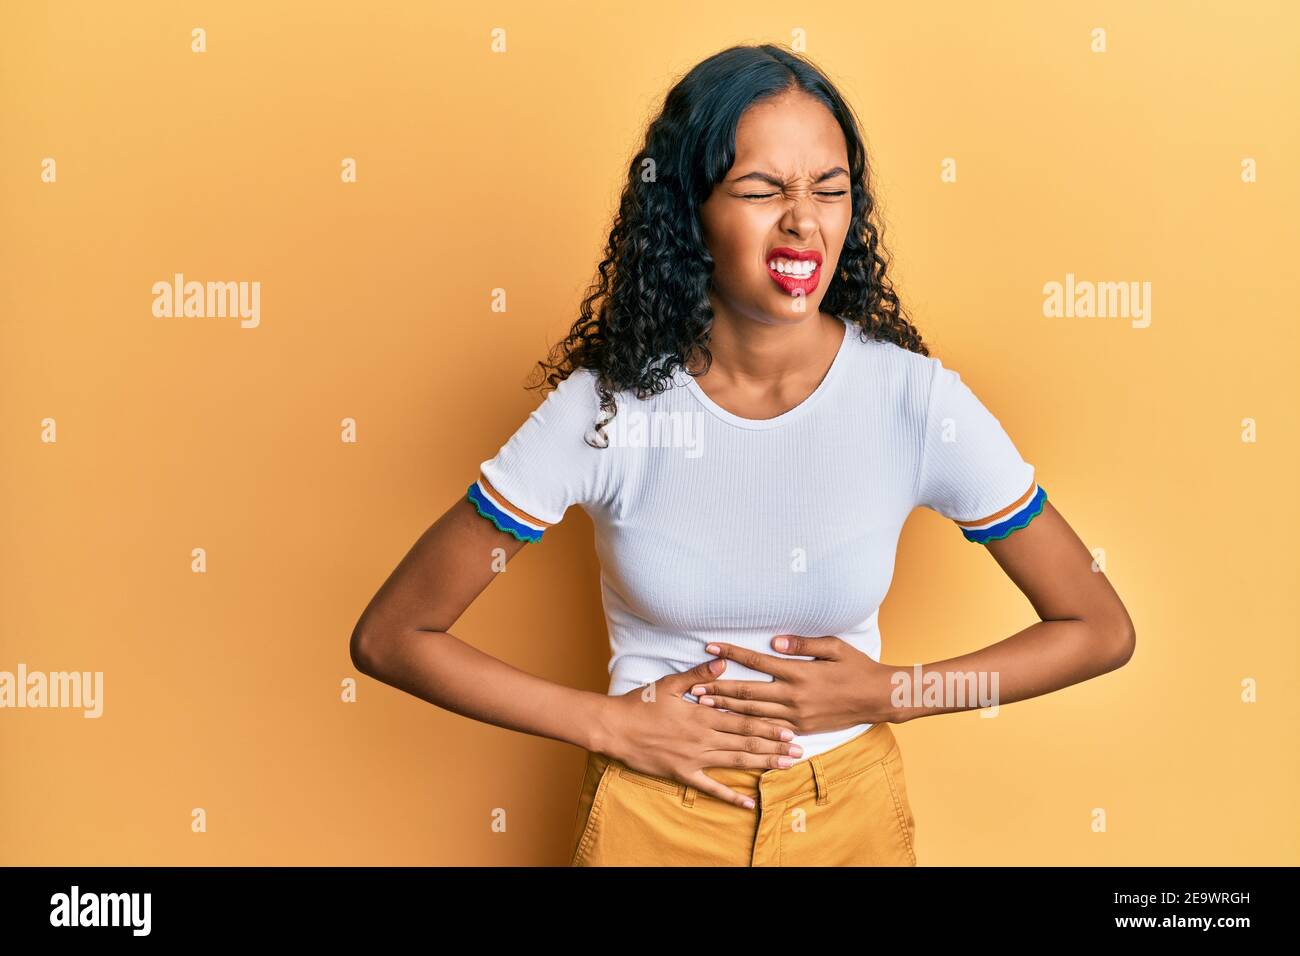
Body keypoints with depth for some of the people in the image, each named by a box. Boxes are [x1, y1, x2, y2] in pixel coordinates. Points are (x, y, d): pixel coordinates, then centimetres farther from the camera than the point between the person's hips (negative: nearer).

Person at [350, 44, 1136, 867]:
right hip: (653, 812, -1)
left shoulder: (918, 399, -16)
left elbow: (1101, 630, -6)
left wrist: (887, 695, -14)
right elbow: (390, 637, -13)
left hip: (853, 813, 1)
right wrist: (613, 723, -16)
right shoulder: (602, 407, -18)